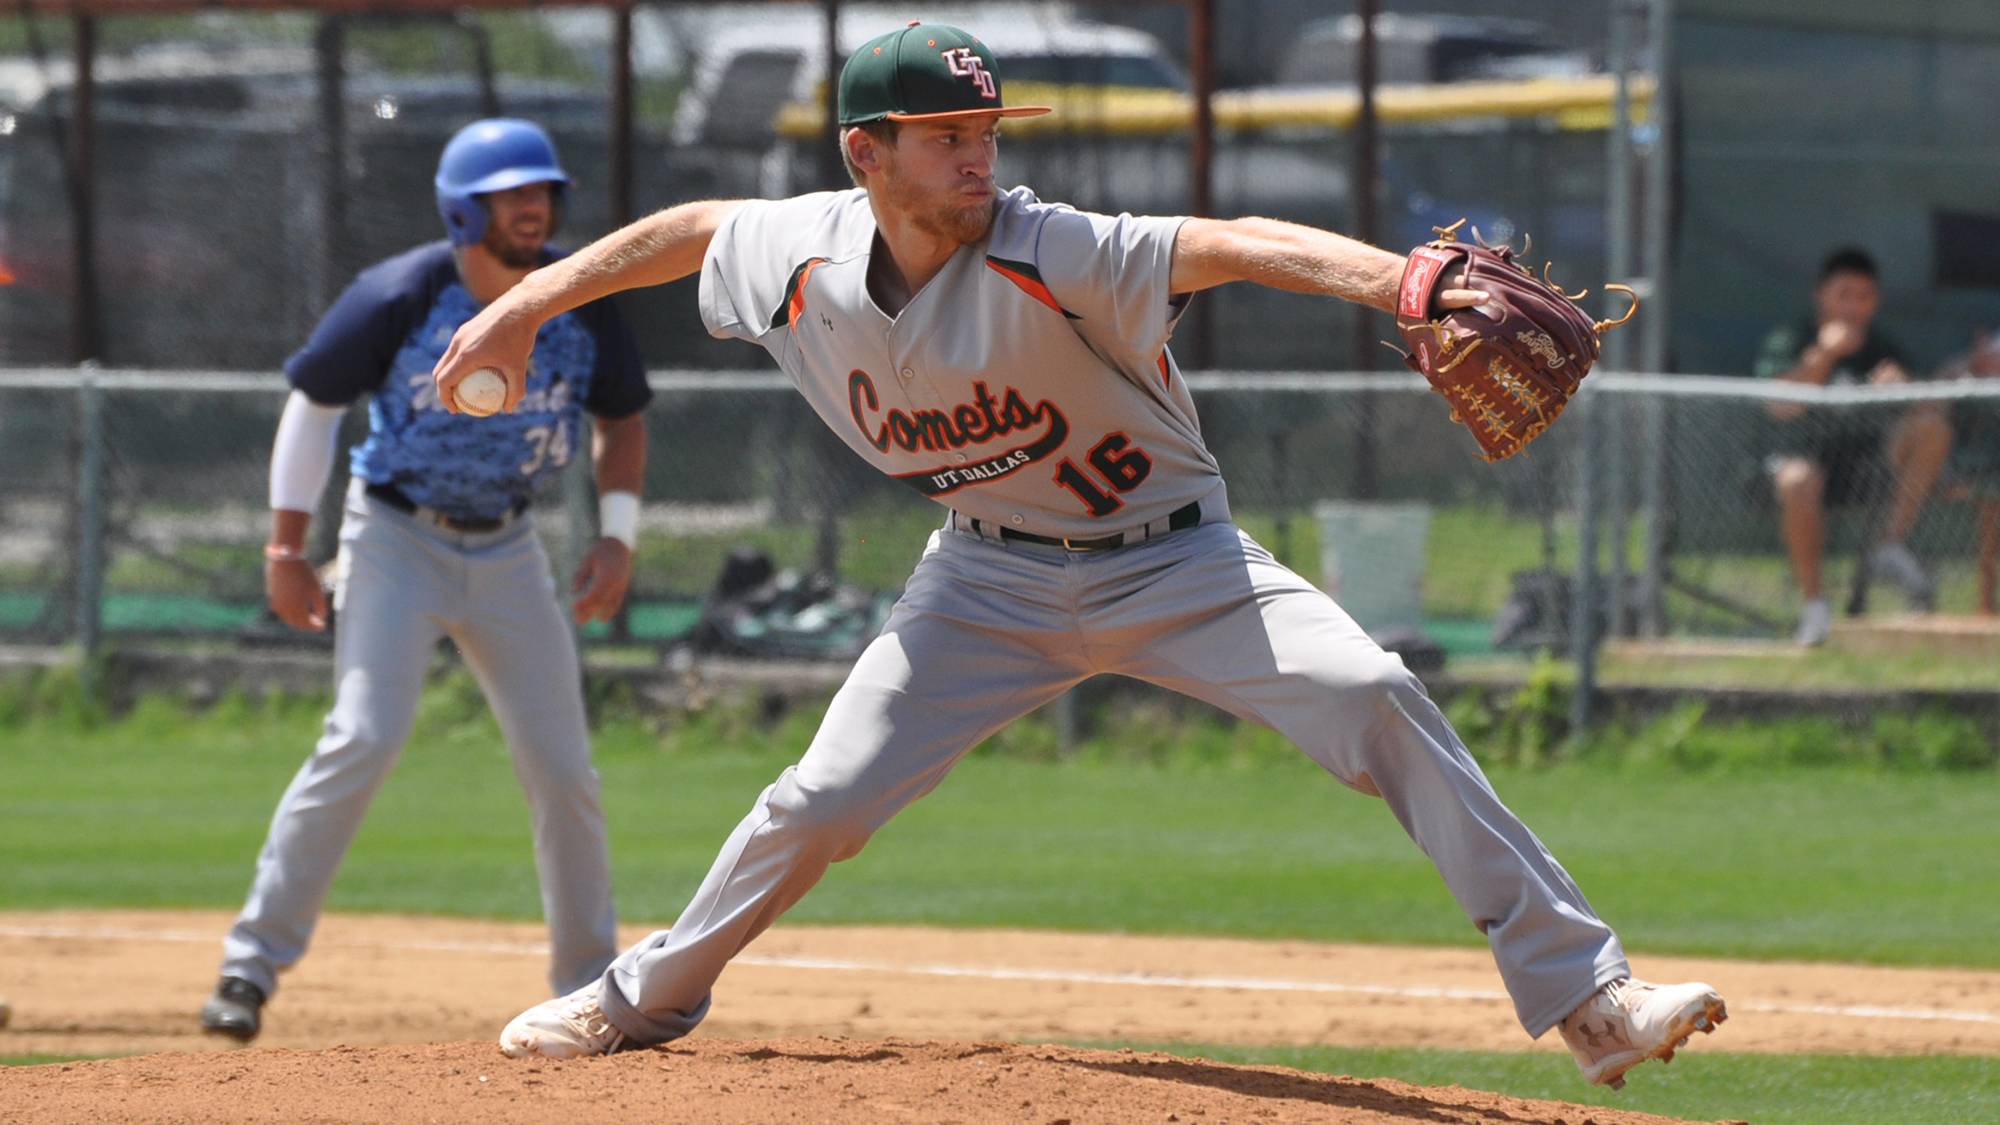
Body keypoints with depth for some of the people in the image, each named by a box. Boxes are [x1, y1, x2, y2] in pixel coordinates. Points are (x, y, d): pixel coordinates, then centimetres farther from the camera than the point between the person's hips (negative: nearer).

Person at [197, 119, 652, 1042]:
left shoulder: (581, 300, -5)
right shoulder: (401, 298, -17)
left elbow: (621, 416, 9)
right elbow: (314, 400, -5)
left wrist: (618, 533, -4)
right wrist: (287, 547, -7)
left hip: (508, 550, 4)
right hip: (398, 541, -4)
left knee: (562, 766, 4)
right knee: (365, 738, -21)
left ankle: (590, 982, 19)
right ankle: (254, 960, -16)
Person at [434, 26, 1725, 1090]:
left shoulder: (1051, 257, -29)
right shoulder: (805, 253, -13)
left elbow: (1238, 243, -43)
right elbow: (693, 228, 8)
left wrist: (1410, 282, -59)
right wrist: (527, 305, 11)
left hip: (1172, 561, -4)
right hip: (993, 580, 4)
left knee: (1375, 700, -25)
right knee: (823, 800, 0)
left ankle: (1585, 997, -25)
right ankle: (648, 999, 27)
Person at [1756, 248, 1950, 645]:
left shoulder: (1882, 348, 10)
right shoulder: (1787, 342, 1)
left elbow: (1929, 411, 0)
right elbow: (1782, 408, -16)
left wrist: (1902, 385, -22)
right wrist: (1824, 355, -26)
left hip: (1868, 458, 3)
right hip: (1806, 452, -3)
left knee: (1933, 429, -23)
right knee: (1798, 483, -40)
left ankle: (1890, 543, -22)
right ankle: (1814, 602, -25)